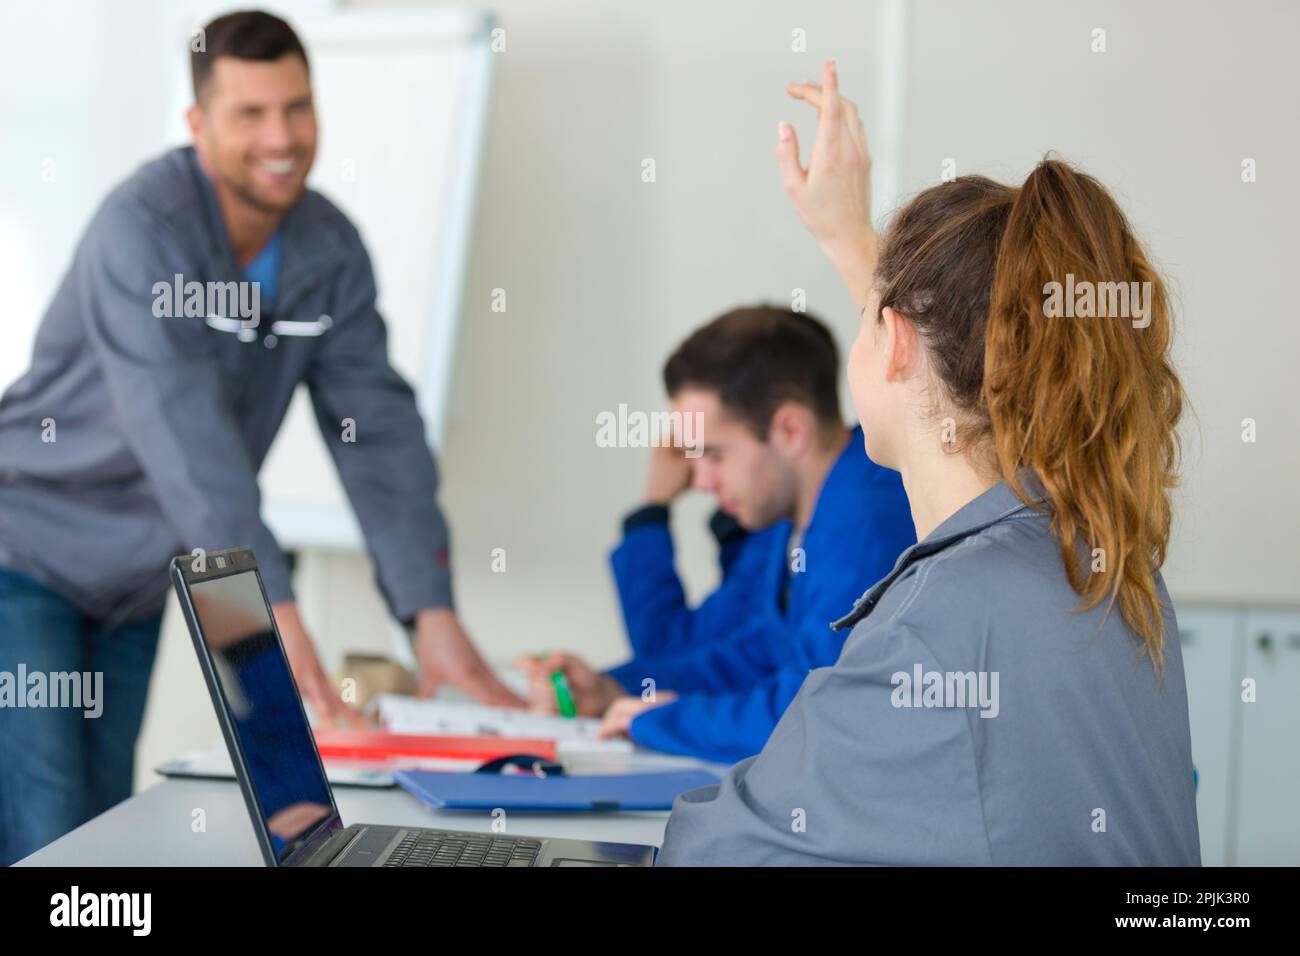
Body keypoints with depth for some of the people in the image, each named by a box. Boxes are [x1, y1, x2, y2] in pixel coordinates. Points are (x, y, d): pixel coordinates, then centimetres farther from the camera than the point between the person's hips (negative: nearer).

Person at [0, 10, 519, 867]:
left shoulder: (330, 250, -5)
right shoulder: (143, 228, -25)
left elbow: (378, 427, -10)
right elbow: (181, 425, -36)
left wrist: (432, 611, -19)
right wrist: (269, 604, -44)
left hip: (131, 581, 6)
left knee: (104, 827, 12)